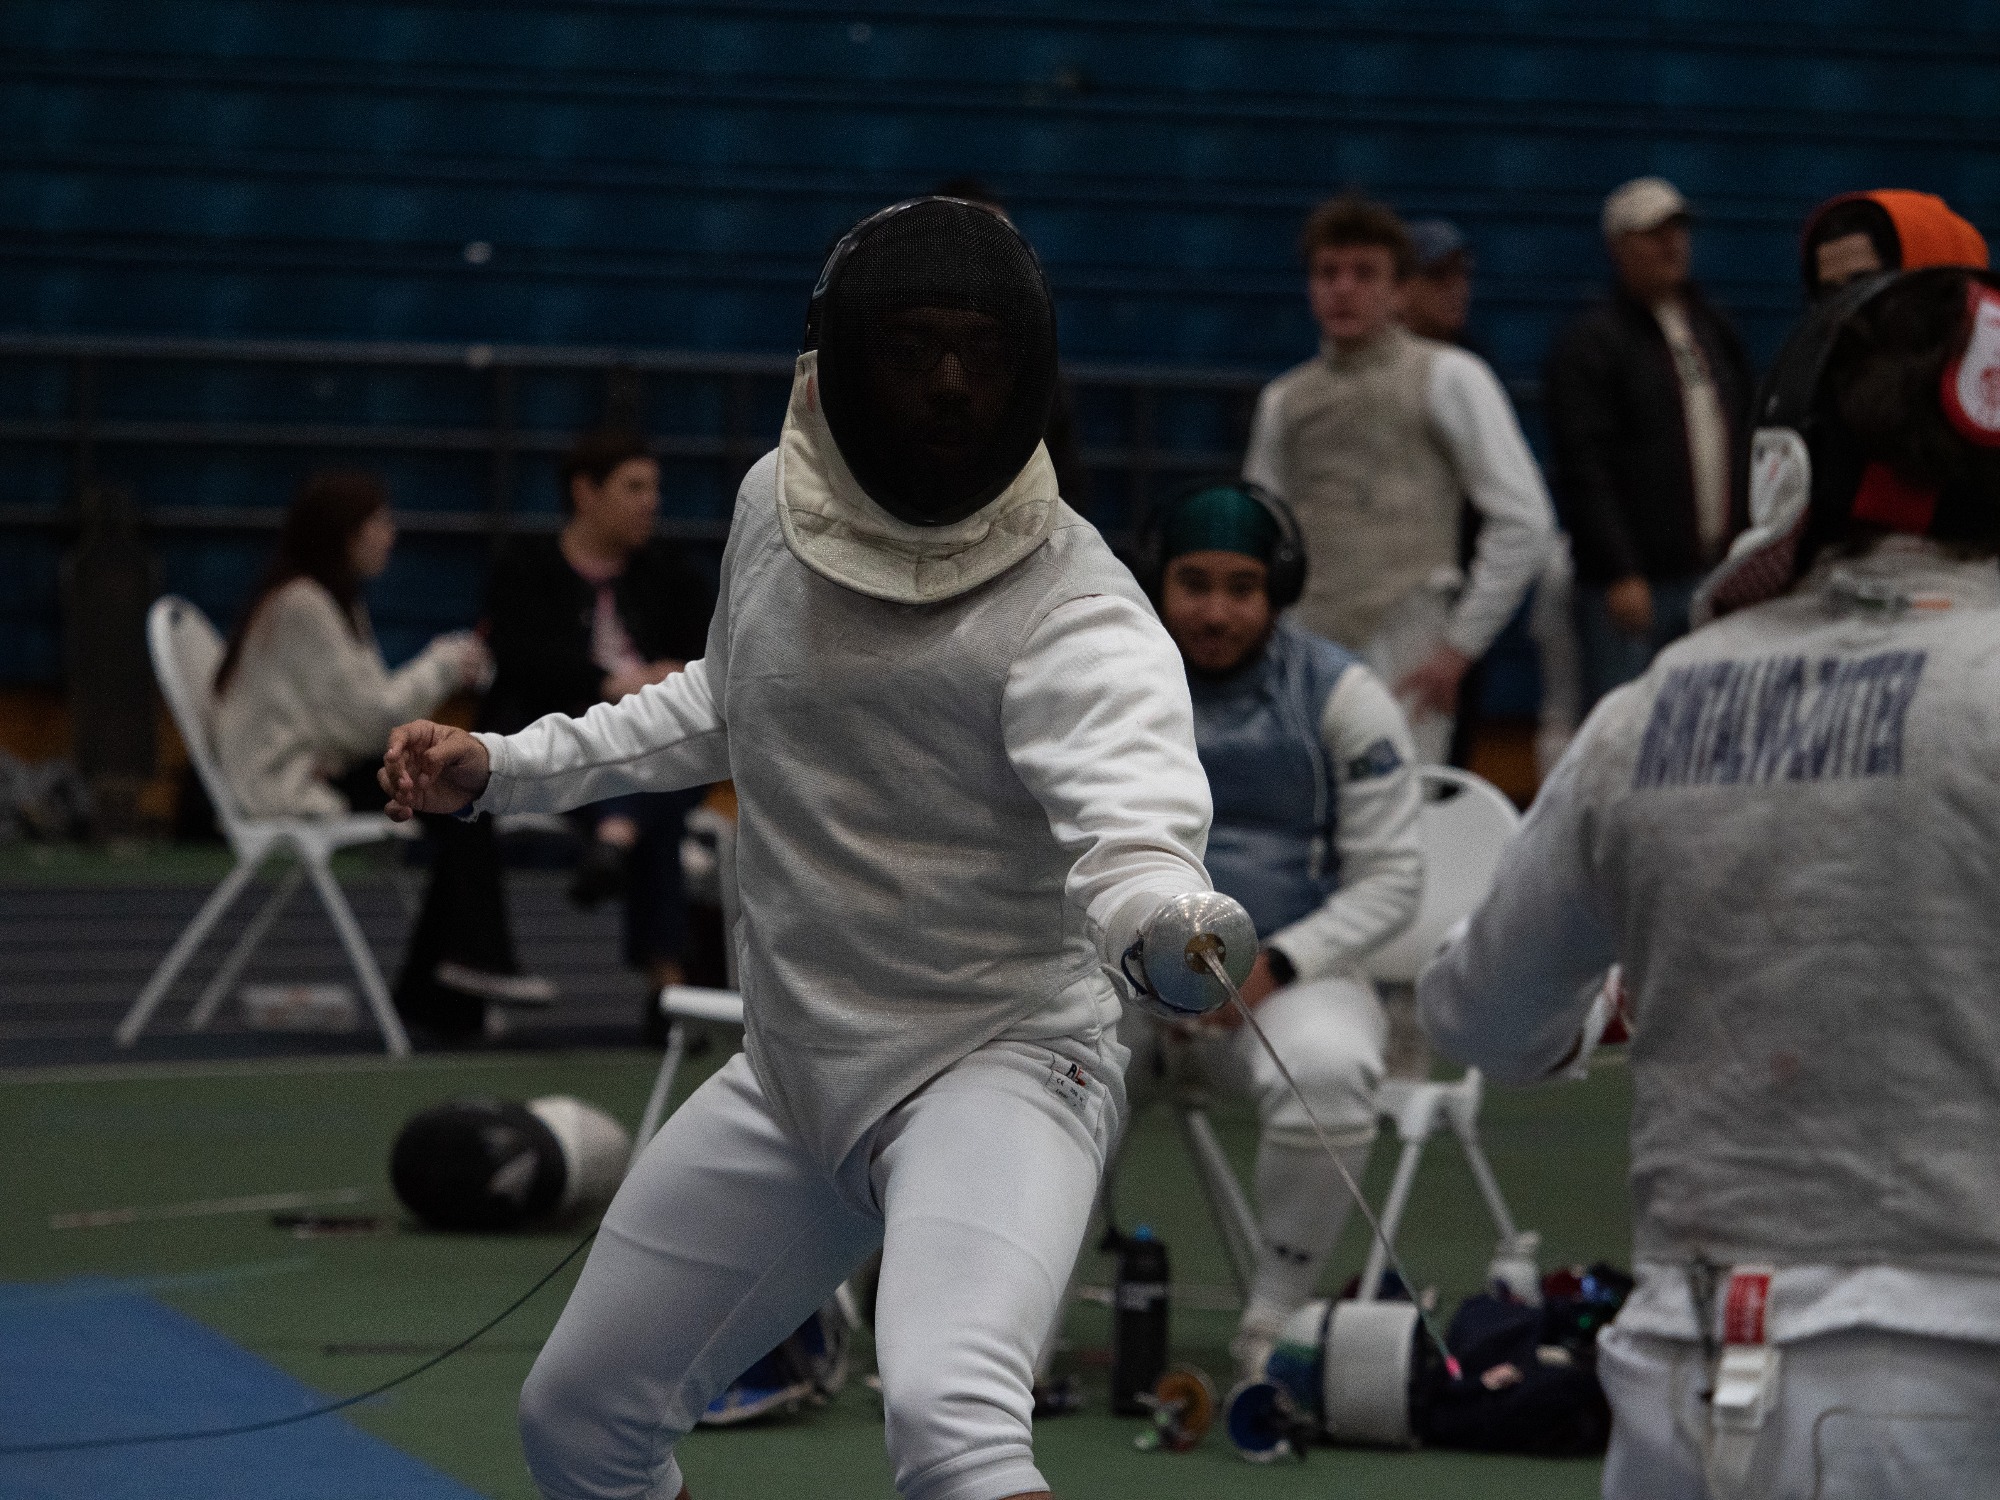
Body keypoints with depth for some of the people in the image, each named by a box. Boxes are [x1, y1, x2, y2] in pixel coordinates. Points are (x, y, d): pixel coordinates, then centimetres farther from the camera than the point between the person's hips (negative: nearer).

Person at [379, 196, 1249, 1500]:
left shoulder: (1074, 606, -23)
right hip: (797, 1072, 7)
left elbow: (1131, 824, -42)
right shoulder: (780, 501, -3)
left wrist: (1172, 928, -65)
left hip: (995, 1065, -7)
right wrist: (503, 768, 13)